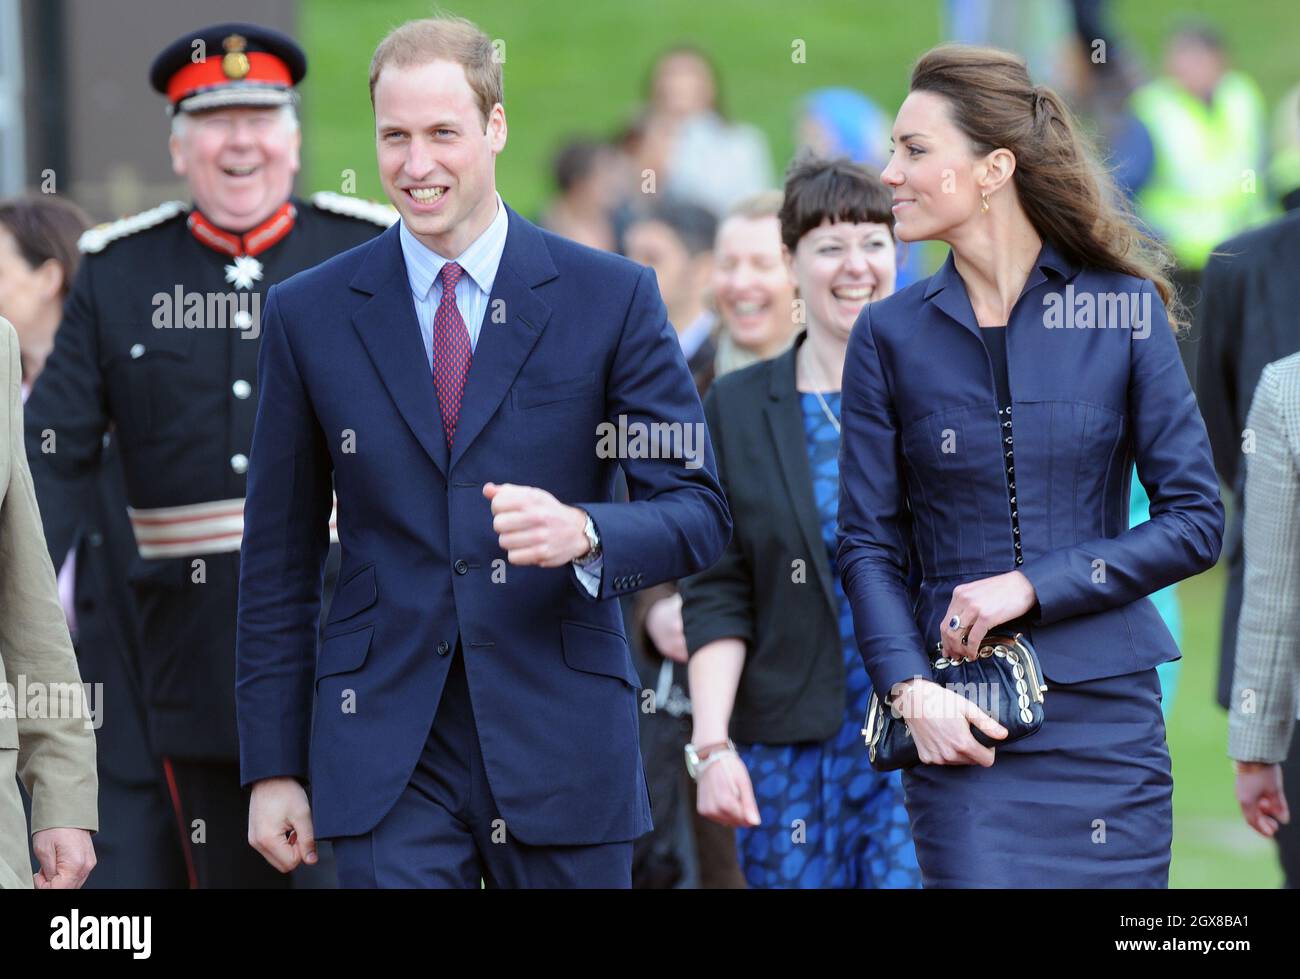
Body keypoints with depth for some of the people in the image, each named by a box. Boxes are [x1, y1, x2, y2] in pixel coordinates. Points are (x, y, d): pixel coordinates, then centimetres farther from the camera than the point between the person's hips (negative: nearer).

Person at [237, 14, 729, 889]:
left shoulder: (612, 299, 1)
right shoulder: (309, 315, 6)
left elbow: (699, 510, 0)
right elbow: (280, 562, 9)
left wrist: (585, 532, -21)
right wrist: (274, 767, 5)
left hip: (560, 742, 0)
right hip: (386, 748, 0)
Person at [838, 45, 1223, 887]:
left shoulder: (1122, 311, 1)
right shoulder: (891, 336, 5)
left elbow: (1197, 523, 0)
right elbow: (869, 544, 5)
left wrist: (1035, 586, -9)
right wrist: (910, 689, -11)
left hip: (1103, 717, 0)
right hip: (962, 724, 0)